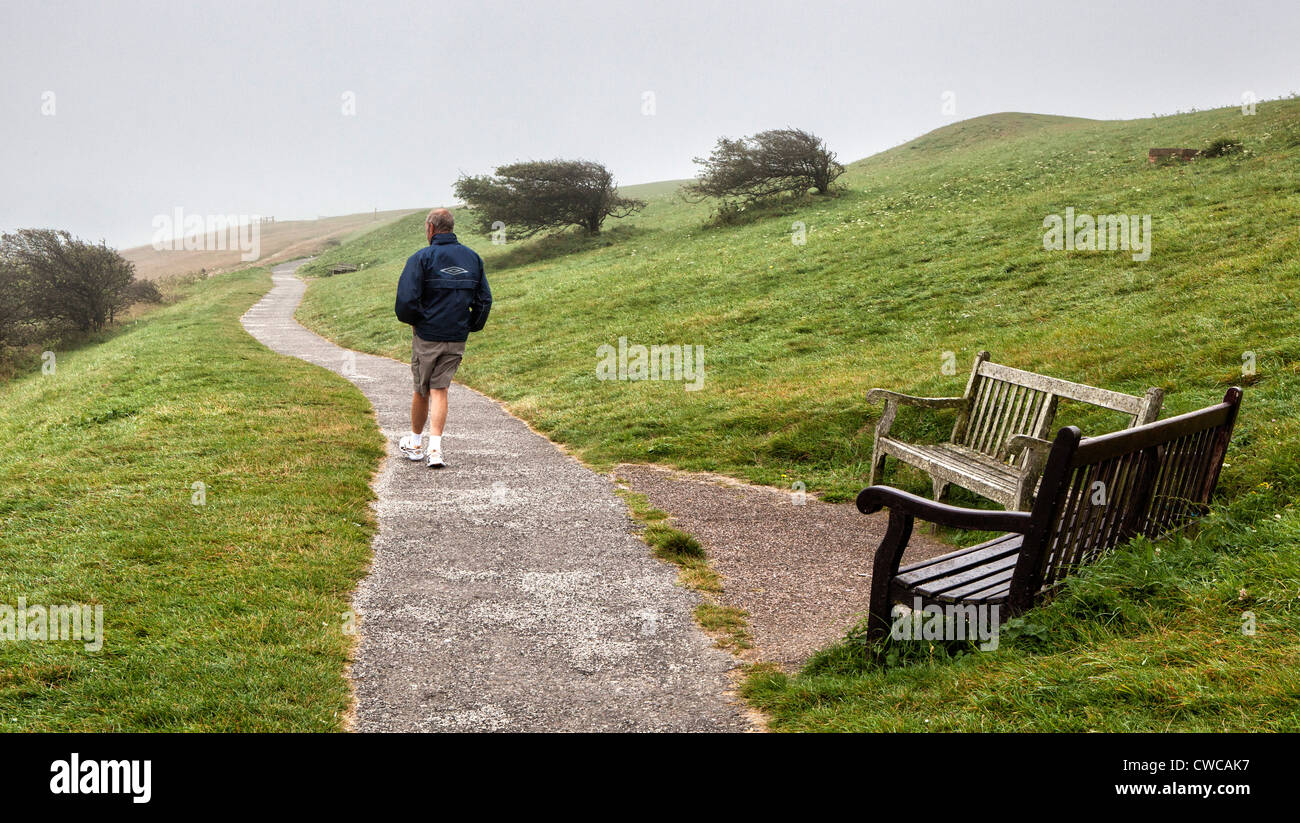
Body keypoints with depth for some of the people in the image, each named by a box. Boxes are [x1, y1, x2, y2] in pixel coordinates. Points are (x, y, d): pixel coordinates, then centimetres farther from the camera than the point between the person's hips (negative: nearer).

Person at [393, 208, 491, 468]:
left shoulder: (422, 258, -9)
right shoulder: (473, 258, 7)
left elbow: (406, 300, -16)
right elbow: (484, 299, 7)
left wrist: (413, 320, 3)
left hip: (427, 336, -3)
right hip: (457, 339, 3)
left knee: (421, 391, 12)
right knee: (439, 390, 6)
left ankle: (415, 443, 28)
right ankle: (435, 448, -7)